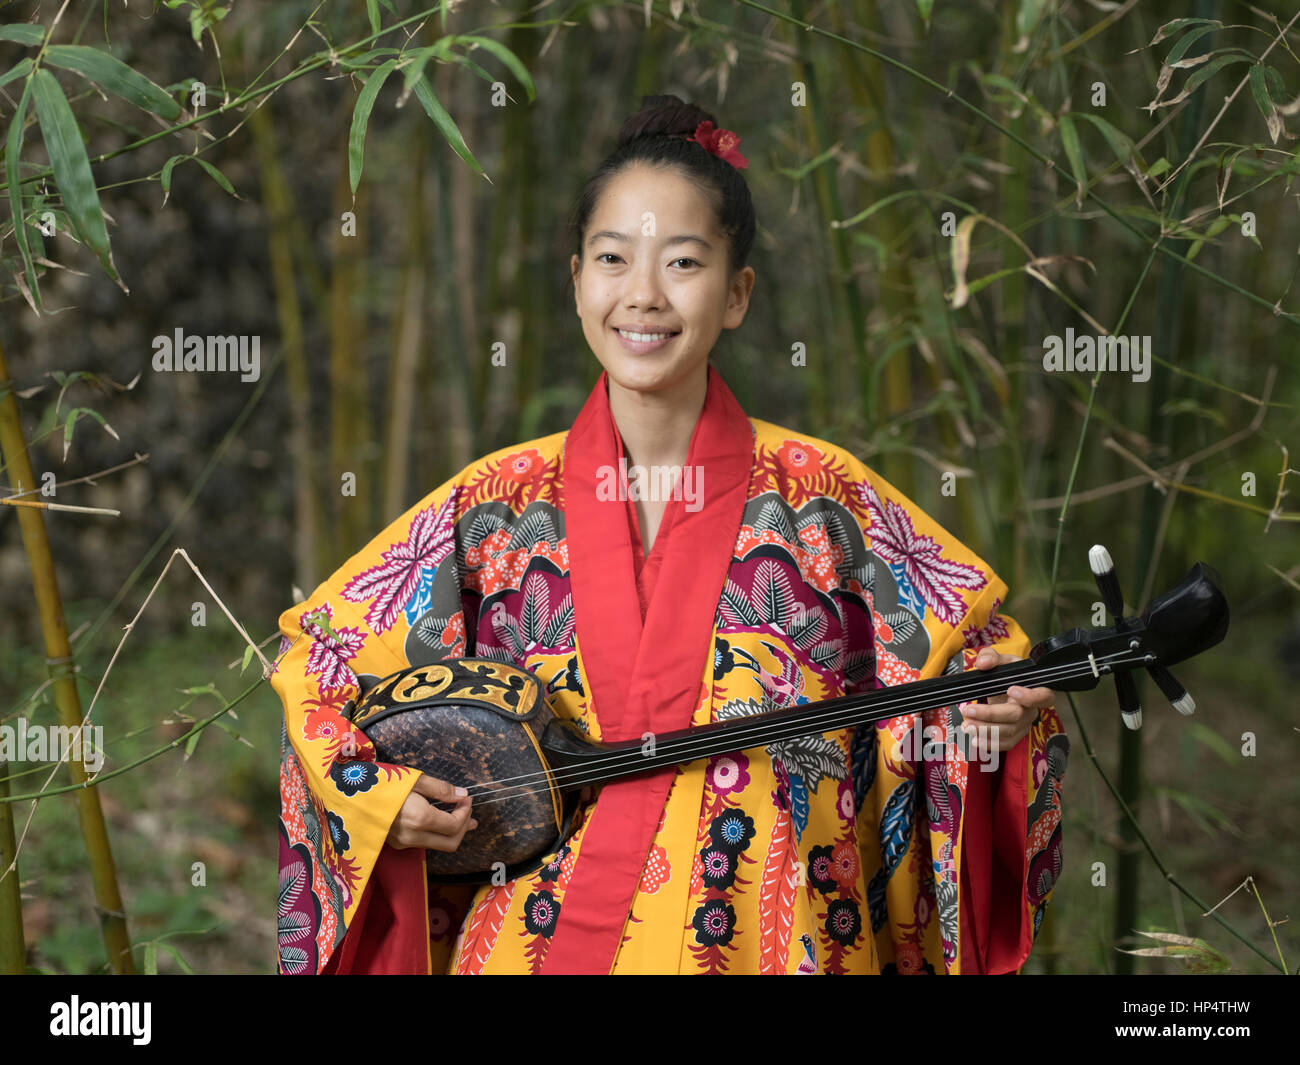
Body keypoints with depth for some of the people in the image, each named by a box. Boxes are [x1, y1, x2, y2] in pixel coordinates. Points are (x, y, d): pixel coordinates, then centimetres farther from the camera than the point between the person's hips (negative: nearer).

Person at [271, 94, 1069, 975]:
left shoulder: (824, 500, -4)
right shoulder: (498, 506, -2)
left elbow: (981, 656, 0)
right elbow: (316, 661, 7)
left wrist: (990, 720, -21)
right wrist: (380, 793, -9)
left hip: (774, 948, -1)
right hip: (540, 943, 1)